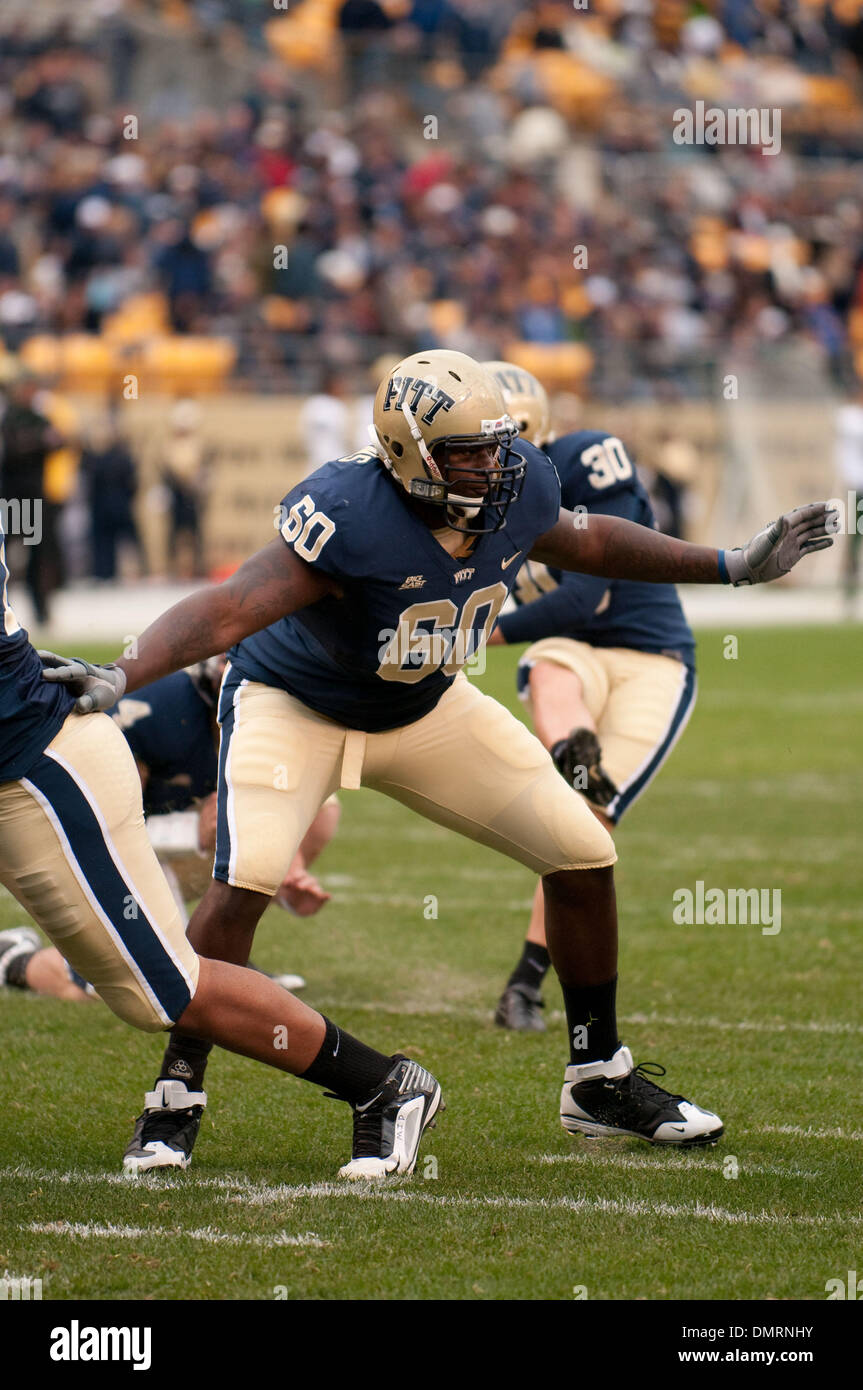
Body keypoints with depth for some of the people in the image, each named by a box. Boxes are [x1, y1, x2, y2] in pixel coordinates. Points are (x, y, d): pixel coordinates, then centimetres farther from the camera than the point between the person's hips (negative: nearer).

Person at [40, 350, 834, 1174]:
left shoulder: (519, 485, -16)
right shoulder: (349, 516, -36)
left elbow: (583, 544, 7)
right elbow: (230, 608, -41)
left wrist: (735, 567, 11)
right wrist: (117, 678, -56)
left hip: (425, 711, 6)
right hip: (294, 704, -6)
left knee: (584, 857, 1)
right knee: (245, 881, -28)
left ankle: (597, 1082, 19)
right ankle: (176, 1099, -11)